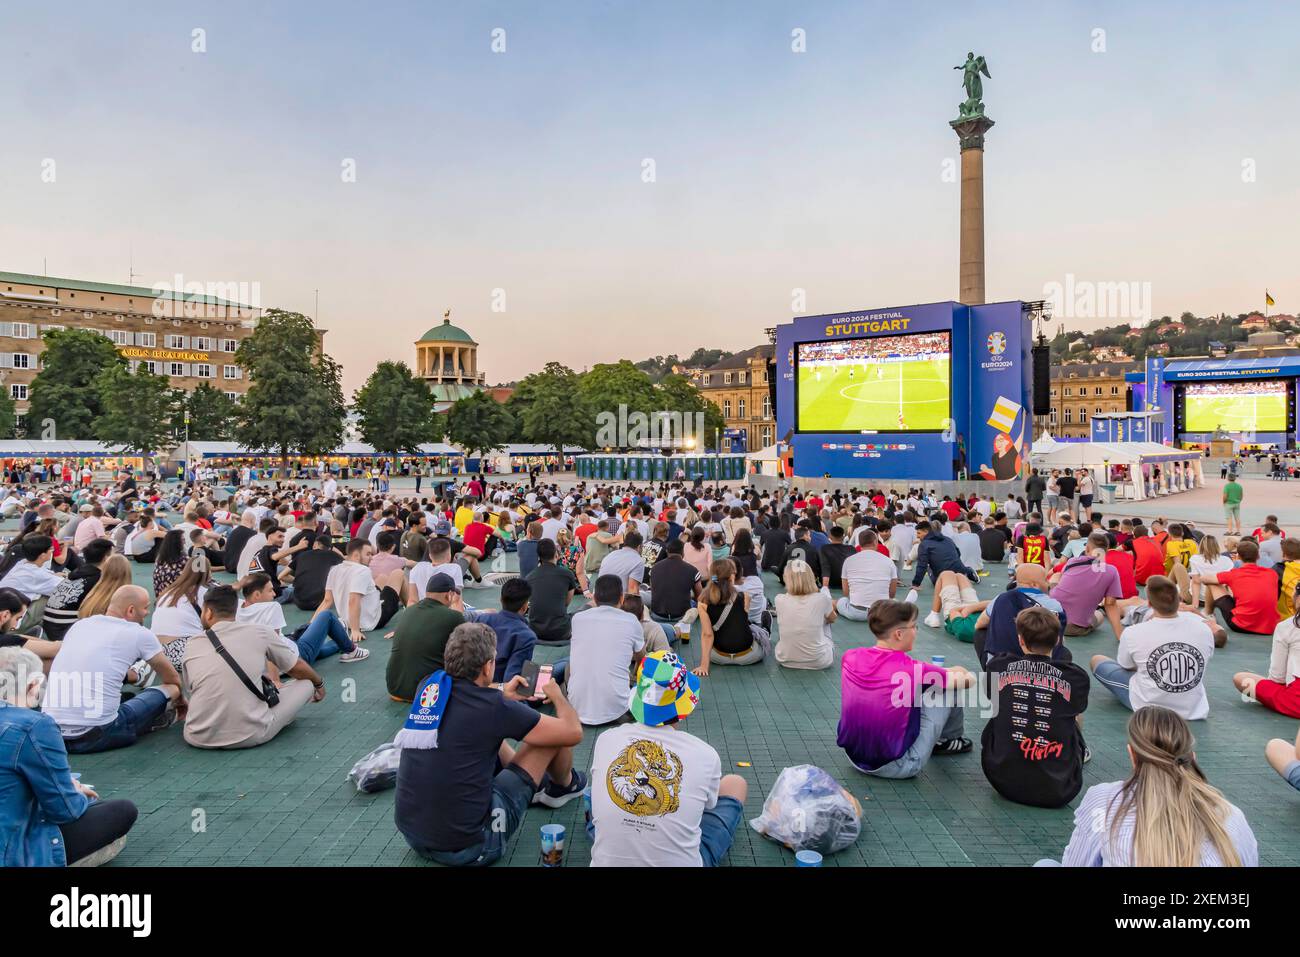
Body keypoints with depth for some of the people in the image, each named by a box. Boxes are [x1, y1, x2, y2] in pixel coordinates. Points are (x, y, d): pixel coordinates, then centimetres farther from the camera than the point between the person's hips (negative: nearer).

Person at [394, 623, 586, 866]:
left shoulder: (428, 686, -3)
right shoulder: (495, 707, -20)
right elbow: (573, 732, -8)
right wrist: (557, 695, 11)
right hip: (466, 848, -6)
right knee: (554, 735, 4)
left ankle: (537, 784, 41)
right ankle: (563, 785, 35)